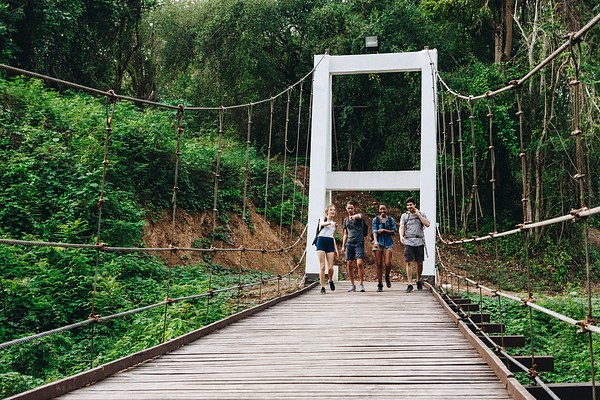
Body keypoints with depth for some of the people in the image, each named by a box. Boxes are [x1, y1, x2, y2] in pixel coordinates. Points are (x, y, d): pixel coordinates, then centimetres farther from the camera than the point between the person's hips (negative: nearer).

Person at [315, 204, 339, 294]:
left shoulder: (334, 223, 20)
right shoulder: (323, 219, 4)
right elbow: (322, 224, -21)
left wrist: (336, 249, 18)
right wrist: (330, 223, -41)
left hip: (330, 243, 4)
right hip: (321, 242, -4)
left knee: (330, 267, -5)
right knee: (322, 266, -7)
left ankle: (331, 280, 25)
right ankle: (322, 287, -2)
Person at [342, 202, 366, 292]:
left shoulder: (358, 216, 4)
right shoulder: (346, 220, 19)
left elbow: (359, 216, -23)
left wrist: (354, 216, -47)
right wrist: (343, 245, 13)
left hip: (359, 242, -4)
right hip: (349, 243, 4)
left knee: (360, 263, -14)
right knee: (350, 264, 1)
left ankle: (361, 284, -4)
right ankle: (352, 285, 9)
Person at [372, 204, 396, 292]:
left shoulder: (391, 220, 11)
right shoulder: (375, 220, 9)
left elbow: (394, 232, 4)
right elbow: (374, 231, -4)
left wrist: (384, 230, -9)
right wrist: (375, 241, -20)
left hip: (388, 243, 0)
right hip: (378, 243, 0)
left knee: (387, 263, -14)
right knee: (379, 264, -1)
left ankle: (387, 277, 18)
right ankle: (380, 285, 5)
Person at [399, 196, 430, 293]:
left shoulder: (422, 215, 9)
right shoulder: (404, 216, 10)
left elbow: (427, 224, -6)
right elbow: (401, 227, 3)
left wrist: (418, 214, -6)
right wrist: (401, 236, -16)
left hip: (419, 242, 1)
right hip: (408, 242, 0)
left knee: (419, 263, 6)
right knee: (409, 263, -8)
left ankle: (418, 281, 28)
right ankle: (410, 284, -8)